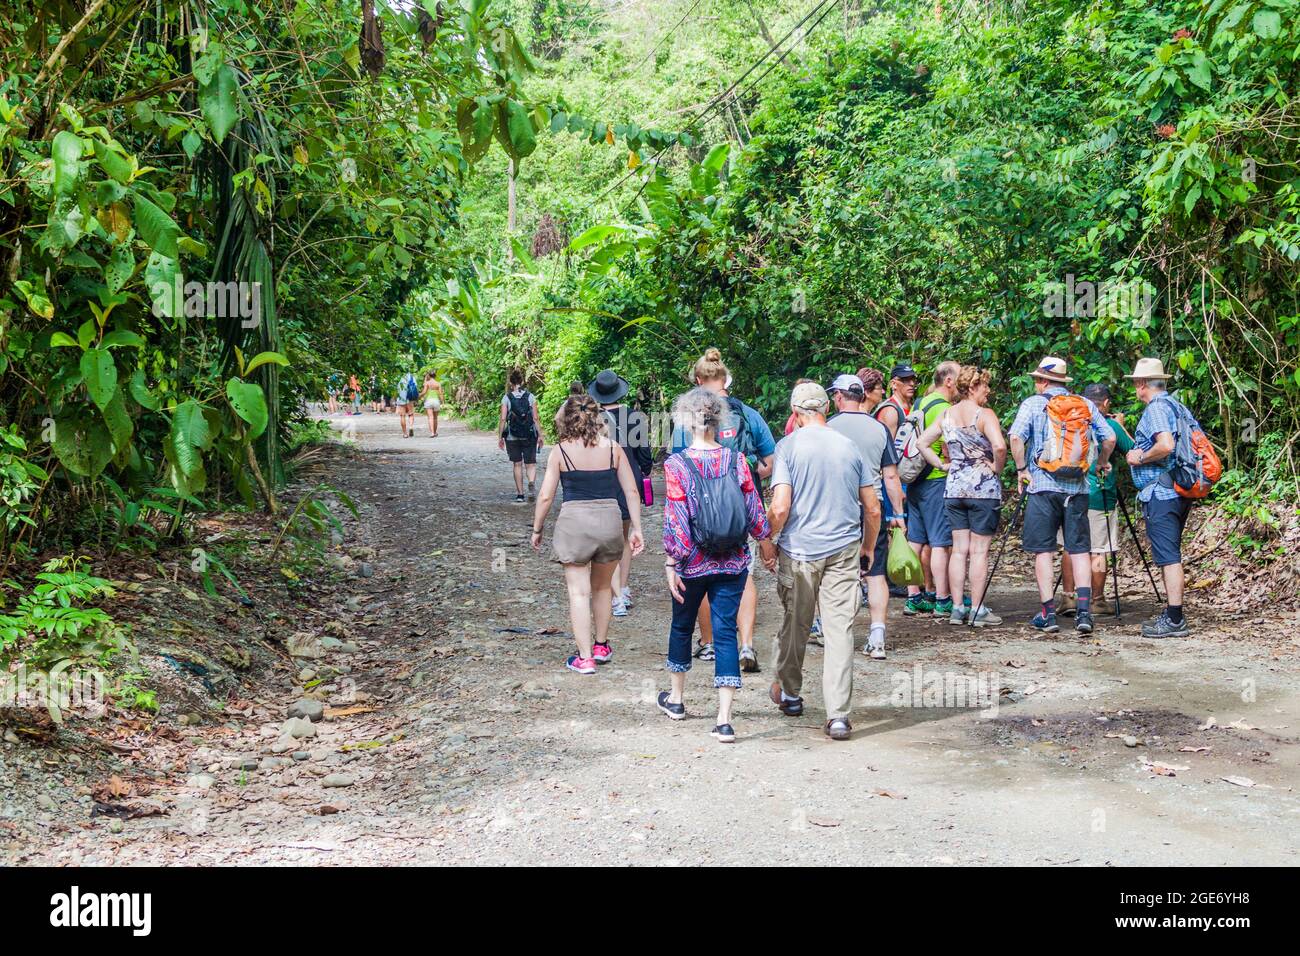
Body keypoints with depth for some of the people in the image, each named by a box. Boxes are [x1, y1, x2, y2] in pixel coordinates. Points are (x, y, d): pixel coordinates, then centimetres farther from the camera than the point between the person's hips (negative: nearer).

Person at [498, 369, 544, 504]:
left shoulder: (506, 398, -3)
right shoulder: (531, 397, -1)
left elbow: (503, 419, -5)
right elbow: (535, 418, -3)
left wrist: (500, 437, 2)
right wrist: (540, 435, 3)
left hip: (512, 436, 0)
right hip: (529, 436, 0)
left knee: (517, 464, 12)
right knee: (531, 464, 6)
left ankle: (520, 494, 13)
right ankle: (532, 483, -24)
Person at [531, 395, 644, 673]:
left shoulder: (560, 452, -4)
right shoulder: (613, 448, 3)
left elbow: (545, 497, -2)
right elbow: (631, 491, 2)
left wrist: (537, 530, 10)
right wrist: (636, 529, 8)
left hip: (574, 520, -3)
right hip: (610, 519, 3)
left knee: (579, 592, 4)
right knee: (602, 588, 21)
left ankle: (585, 657, 4)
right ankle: (601, 647, 33)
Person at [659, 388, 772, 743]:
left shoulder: (677, 464, -13)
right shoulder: (736, 459, -4)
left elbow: (675, 520, -14)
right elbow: (753, 508, 0)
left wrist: (671, 564, -7)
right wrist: (766, 540, 16)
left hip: (692, 562, -1)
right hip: (733, 562, 2)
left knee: (682, 625, 20)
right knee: (726, 632, 4)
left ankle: (676, 698, 39)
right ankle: (724, 719, -2)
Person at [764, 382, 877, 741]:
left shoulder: (789, 446, -6)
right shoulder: (849, 446, 5)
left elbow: (780, 508, -15)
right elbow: (872, 509, 7)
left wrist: (766, 544, 0)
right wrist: (868, 547, 22)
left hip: (799, 549, -2)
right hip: (844, 550, 2)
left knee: (795, 624, 15)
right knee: (840, 630, 1)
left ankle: (789, 694, 34)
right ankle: (838, 715, -3)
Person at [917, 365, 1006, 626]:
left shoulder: (946, 415, 8)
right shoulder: (984, 414, -12)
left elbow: (922, 443, 10)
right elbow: (999, 446, -25)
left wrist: (941, 465, 10)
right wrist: (997, 467, -8)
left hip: (954, 488, 6)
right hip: (983, 488, -6)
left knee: (959, 550, 10)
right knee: (979, 551, 1)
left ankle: (957, 608, 12)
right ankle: (977, 610, 4)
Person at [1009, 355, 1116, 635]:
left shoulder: (1033, 404, -2)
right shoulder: (1086, 405, 9)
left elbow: (1016, 438, -15)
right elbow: (1109, 438, 7)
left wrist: (1021, 469, -3)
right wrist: (1102, 464, 23)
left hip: (1043, 486, -3)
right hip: (1078, 488, 3)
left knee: (1043, 549, 3)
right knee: (1079, 549, 7)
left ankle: (1048, 613, 2)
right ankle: (1084, 611, -3)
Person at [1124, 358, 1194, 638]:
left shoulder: (1156, 408, -12)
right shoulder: (1178, 406, 17)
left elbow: (1166, 445, -27)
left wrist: (1140, 459, -10)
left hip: (1161, 492, -10)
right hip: (1180, 491, 10)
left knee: (1167, 555, -9)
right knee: (1170, 554, 15)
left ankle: (1175, 620, -10)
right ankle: (1172, 613, 20)